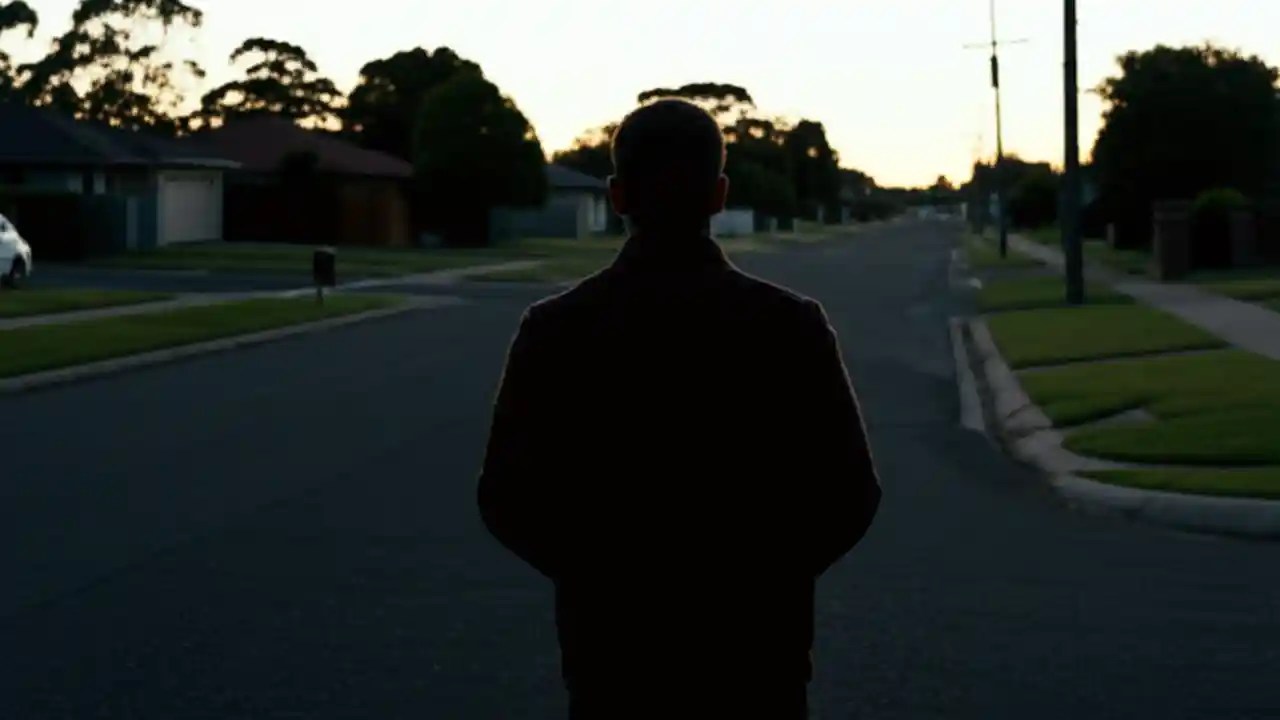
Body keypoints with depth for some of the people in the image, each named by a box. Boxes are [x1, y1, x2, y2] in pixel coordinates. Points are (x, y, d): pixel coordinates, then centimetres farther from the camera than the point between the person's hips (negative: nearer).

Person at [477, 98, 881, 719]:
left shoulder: (554, 330, -7)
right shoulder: (791, 326, -8)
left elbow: (509, 500, -4)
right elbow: (847, 497, -6)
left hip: (611, 656, 1)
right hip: (756, 660, 0)